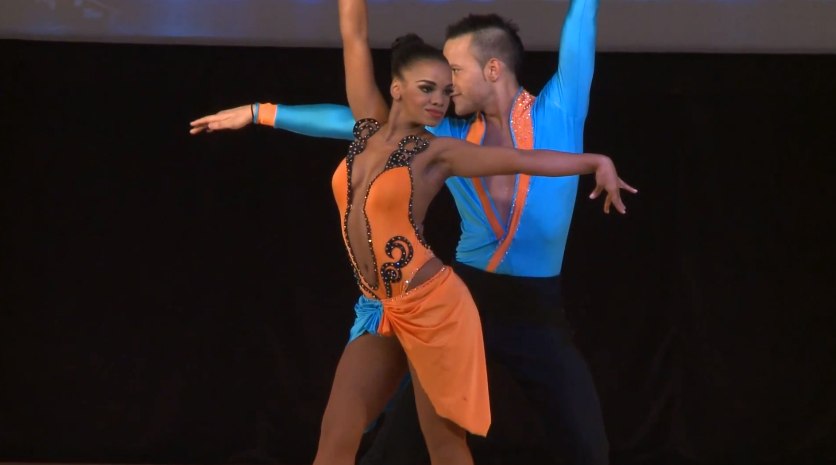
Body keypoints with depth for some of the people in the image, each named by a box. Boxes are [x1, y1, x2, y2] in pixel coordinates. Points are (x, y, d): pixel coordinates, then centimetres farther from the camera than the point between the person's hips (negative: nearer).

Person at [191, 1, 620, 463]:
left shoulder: (558, 110, -2)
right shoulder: (450, 135, 7)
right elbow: (356, 122, 9)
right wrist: (262, 113, 9)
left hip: (538, 308, -2)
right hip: (466, 297, 2)